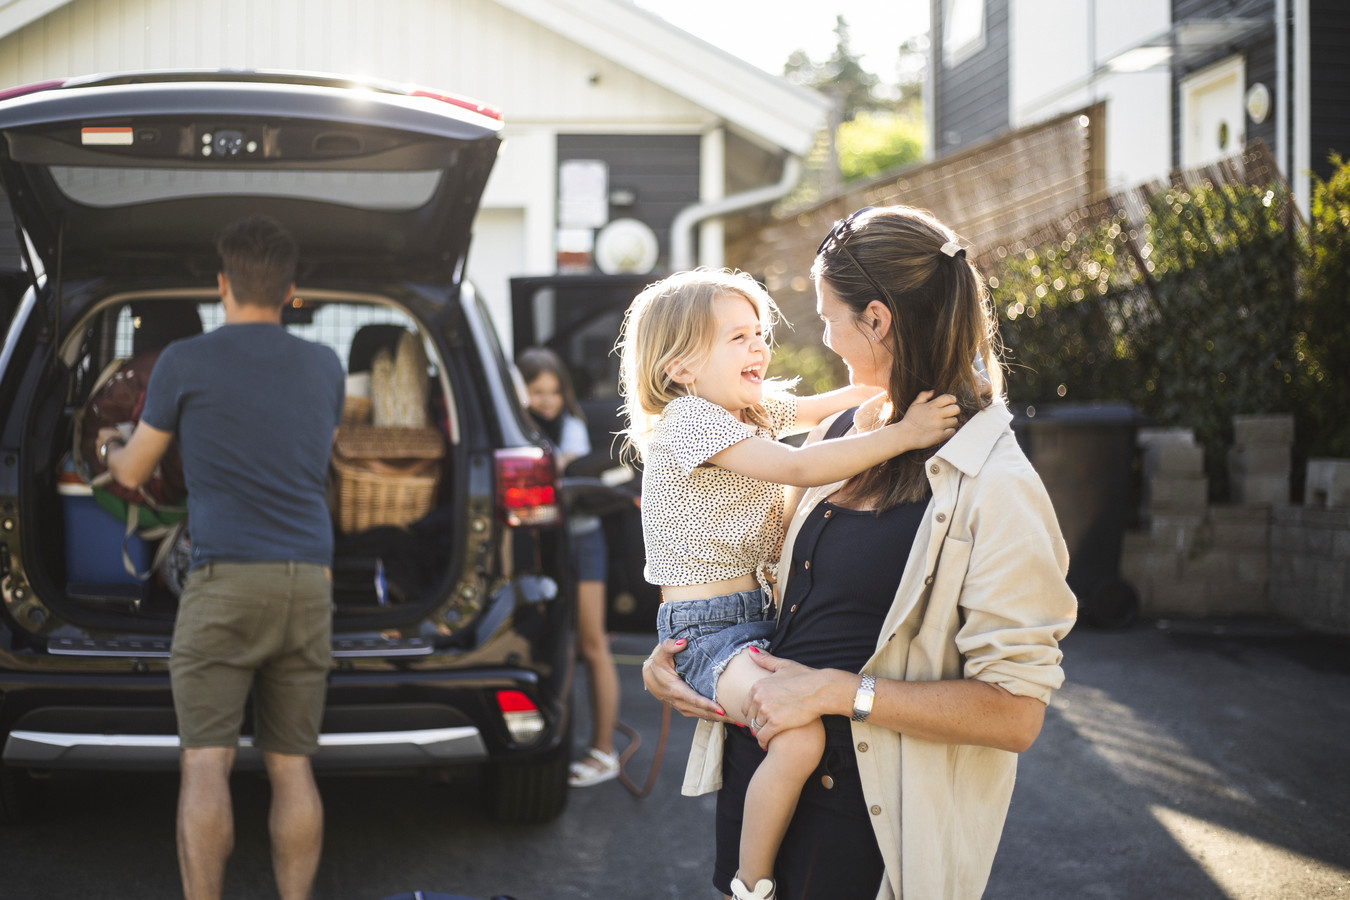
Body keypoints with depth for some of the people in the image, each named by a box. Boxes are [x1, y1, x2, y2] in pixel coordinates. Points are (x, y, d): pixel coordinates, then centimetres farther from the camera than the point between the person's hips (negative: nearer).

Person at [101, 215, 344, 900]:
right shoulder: (325, 367, 11)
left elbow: (132, 473, 10)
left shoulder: (186, 362, -1)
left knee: (206, 764, -5)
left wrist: (110, 447, 34)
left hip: (225, 580, -4)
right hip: (309, 584, 4)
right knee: (291, 765, 7)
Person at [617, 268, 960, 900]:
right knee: (800, 735, -30)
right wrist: (902, 434, -24)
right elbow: (798, 468, -23)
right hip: (708, 629, -10)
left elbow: (830, 405, 24)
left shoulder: (752, 409, 13)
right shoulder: (689, 419, -15)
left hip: (759, 611, 10)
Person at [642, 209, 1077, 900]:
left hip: (860, 814, -7)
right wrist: (668, 653, 5)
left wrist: (837, 691, -23)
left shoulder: (995, 488, -18)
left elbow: (1015, 711, -22)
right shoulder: (842, 435, 6)